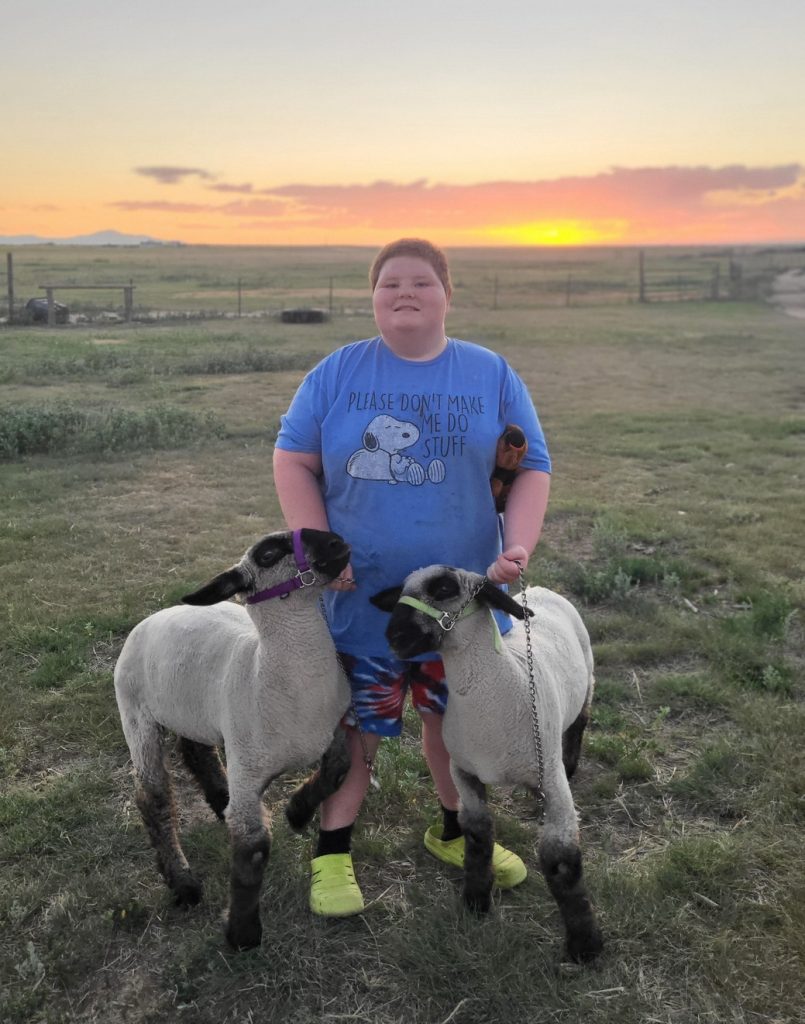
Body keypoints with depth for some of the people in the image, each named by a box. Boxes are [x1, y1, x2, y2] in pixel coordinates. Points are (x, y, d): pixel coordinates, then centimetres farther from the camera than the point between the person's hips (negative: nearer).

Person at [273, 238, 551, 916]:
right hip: (363, 598, -1)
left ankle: (455, 832, 41)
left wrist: (518, 547, -16)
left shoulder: (492, 375, 2)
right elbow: (293, 460, 0)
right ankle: (333, 853, 27)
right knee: (357, 724, 8)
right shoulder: (338, 372, 0)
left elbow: (532, 470, 1)